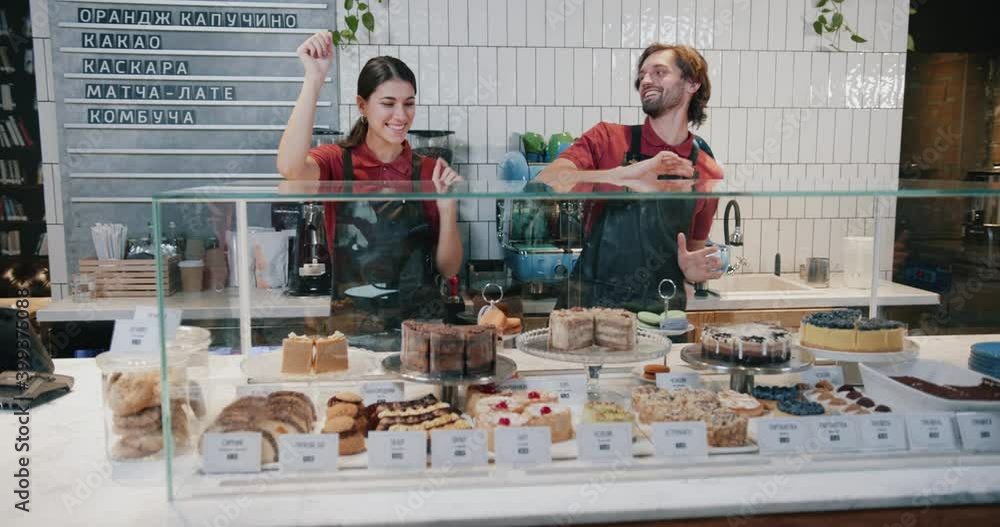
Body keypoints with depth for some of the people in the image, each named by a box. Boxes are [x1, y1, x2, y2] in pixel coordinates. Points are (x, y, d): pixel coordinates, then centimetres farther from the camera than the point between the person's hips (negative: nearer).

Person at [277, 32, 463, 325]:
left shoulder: (431, 172, 4)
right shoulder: (337, 161, 1)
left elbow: (448, 269, 4)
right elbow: (290, 168, -23)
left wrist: (447, 209, -12)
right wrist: (314, 78, -22)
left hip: (420, 321, 1)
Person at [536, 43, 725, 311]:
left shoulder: (709, 172, 8)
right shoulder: (608, 138, 1)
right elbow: (547, 182, -17)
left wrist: (692, 271, -3)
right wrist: (626, 176, -28)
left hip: (663, 310, 5)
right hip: (591, 301, -4)